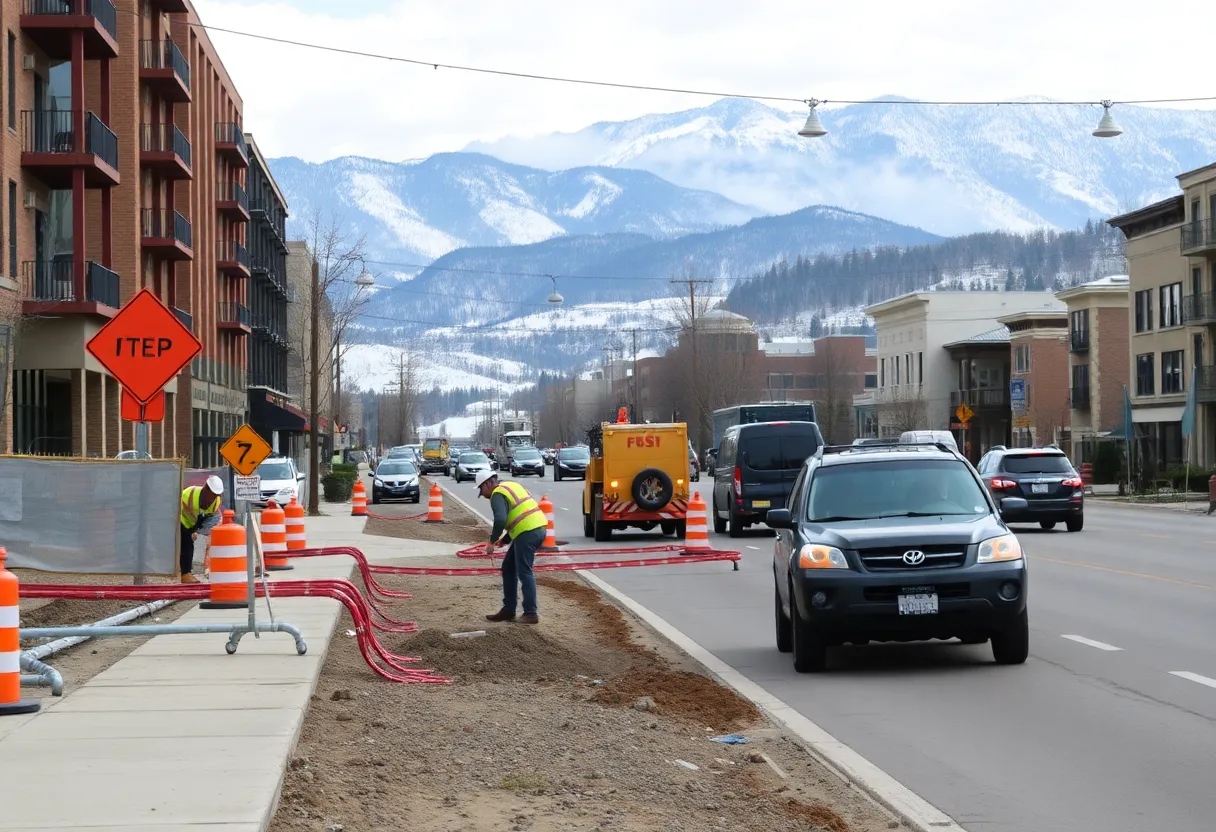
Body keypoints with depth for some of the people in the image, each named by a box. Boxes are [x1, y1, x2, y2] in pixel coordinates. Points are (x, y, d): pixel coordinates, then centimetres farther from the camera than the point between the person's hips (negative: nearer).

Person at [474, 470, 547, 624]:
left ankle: (531, 614, -2)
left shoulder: (498, 494, -7)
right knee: (508, 568, 17)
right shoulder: (511, 486, 23)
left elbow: (500, 520, -22)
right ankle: (508, 610, 21)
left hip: (527, 533, -10)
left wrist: (492, 541, -10)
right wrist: (505, 539, 23)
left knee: (524, 573, -4)